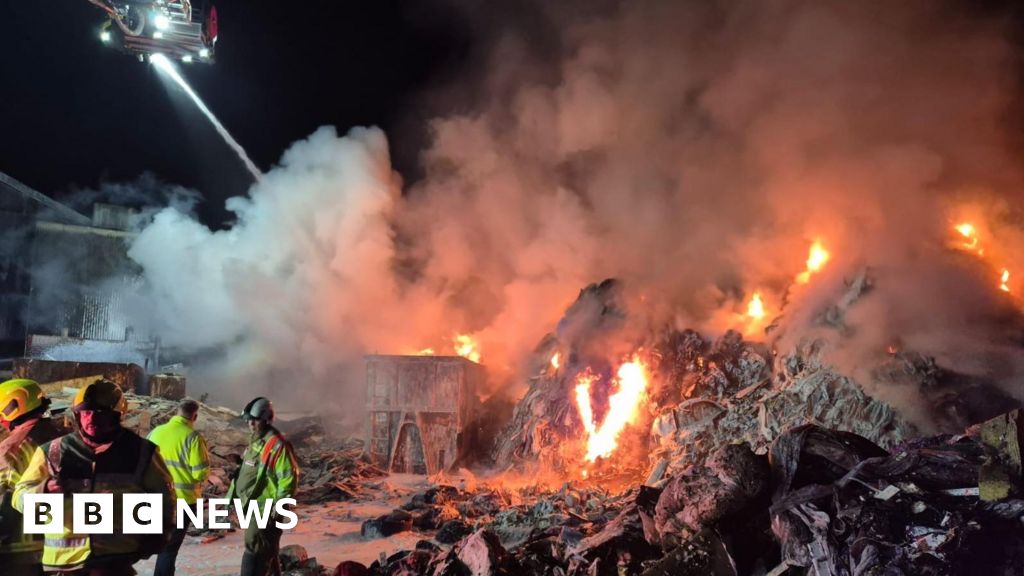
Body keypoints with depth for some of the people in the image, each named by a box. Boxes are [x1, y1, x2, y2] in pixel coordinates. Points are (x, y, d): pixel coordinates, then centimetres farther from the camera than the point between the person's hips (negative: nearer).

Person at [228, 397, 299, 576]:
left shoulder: (277, 445, -20)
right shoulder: (255, 441, 11)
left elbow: (289, 479, -21)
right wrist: (232, 497, 20)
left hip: (265, 509, -9)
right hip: (252, 506, 9)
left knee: (254, 551, -6)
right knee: (266, 550, 21)